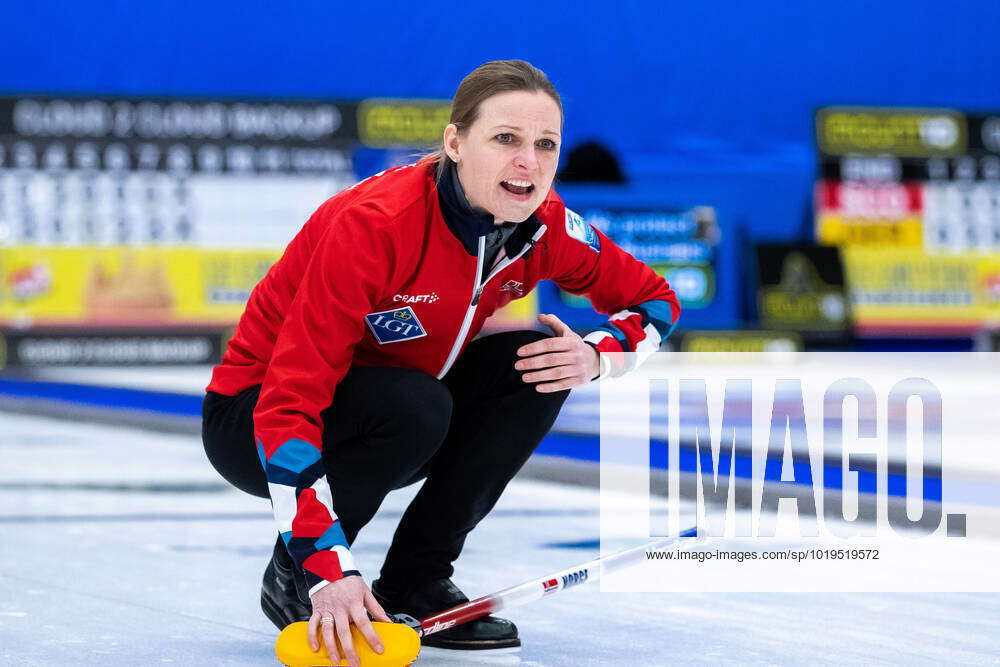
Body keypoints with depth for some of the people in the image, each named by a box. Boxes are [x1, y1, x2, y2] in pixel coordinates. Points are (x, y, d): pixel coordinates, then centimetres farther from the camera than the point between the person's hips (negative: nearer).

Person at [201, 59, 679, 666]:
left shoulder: (544, 225, -12)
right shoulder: (376, 224, -32)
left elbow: (655, 300, 3)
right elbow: (289, 401, -35)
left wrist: (594, 357, -21)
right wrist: (327, 570, -41)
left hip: (394, 420, 6)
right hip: (254, 421, -6)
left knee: (534, 369, -15)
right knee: (415, 405, -34)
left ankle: (414, 584, -5)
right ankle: (294, 578, -9)